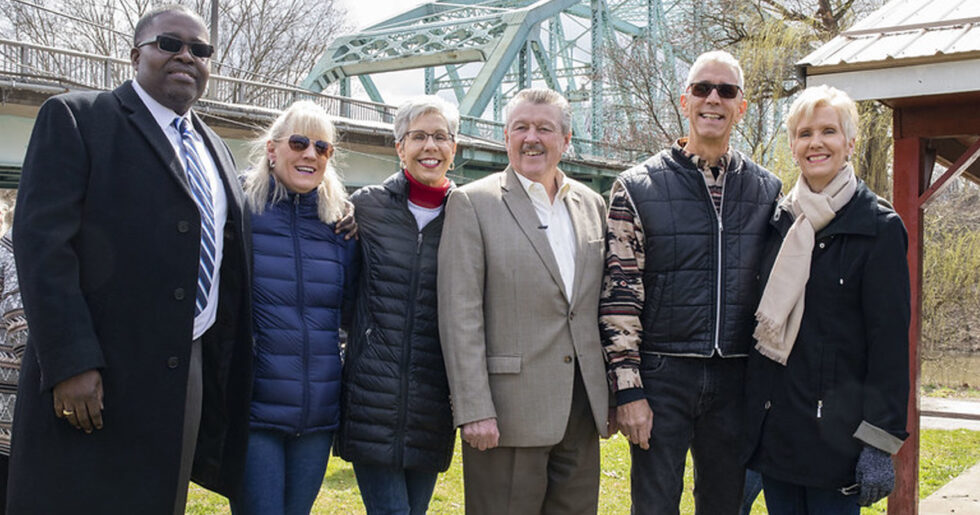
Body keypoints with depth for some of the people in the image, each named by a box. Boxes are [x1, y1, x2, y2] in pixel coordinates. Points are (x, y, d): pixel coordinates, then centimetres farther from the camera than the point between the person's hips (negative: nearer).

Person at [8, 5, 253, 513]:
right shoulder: (74, 118, -2)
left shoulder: (214, 148, 18)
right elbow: (41, 242, -12)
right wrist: (70, 362, -19)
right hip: (98, 379, -6)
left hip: (194, 374, 6)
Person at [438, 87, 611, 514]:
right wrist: (474, 410, -14)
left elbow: (602, 304, 16)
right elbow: (460, 315, -9)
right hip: (509, 411, -5)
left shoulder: (591, 204, 12)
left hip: (583, 410, 5)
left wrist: (610, 395, 12)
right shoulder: (472, 203, -4)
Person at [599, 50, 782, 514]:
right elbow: (619, 294, -4)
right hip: (662, 376, -3)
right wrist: (628, 389, -10)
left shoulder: (767, 191, 9)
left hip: (735, 378, 3)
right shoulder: (638, 187, -1)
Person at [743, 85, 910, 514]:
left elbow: (890, 341, -9)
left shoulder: (878, 228, -6)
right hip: (772, 426, 5)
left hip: (833, 430, -5)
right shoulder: (779, 222, 9)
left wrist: (880, 442, -15)